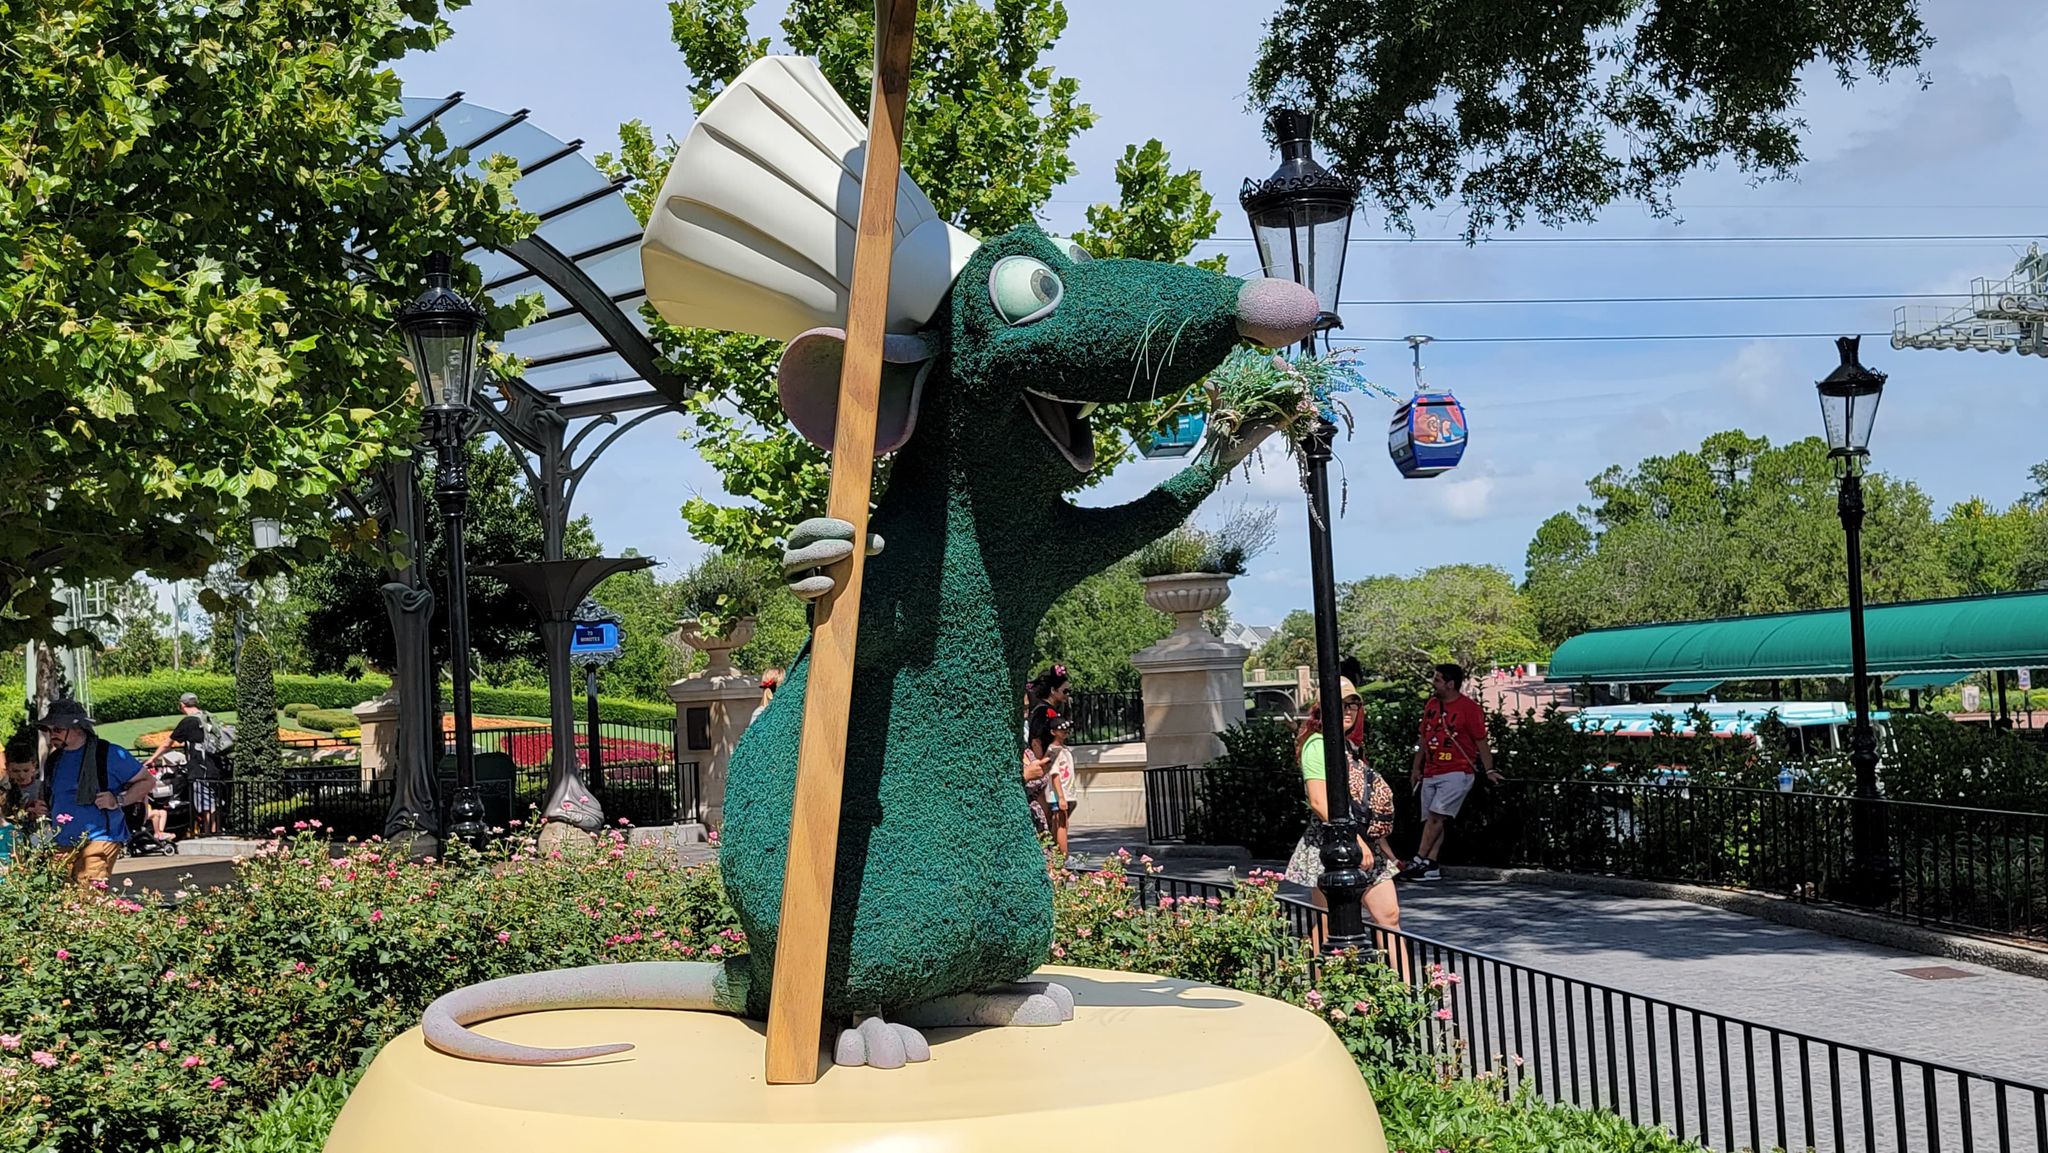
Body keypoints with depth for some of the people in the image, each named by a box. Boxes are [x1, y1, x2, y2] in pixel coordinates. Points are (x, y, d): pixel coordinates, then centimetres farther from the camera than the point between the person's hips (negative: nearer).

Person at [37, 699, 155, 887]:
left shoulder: (110, 754, -2)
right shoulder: (54, 760, 16)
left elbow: (147, 781, 3)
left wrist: (118, 800, -11)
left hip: (98, 841, -6)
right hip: (61, 846, 6)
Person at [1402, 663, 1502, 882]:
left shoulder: (1469, 708, -7)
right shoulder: (1431, 705, 14)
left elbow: (1481, 742, -5)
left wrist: (1489, 770, -10)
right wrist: (1416, 768, 19)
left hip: (1457, 772, -7)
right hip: (1431, 773, 7)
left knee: (1436, 816, -15)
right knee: (1432, 820, 5)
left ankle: (1419, 861, -17)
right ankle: (1431, 866, 7)